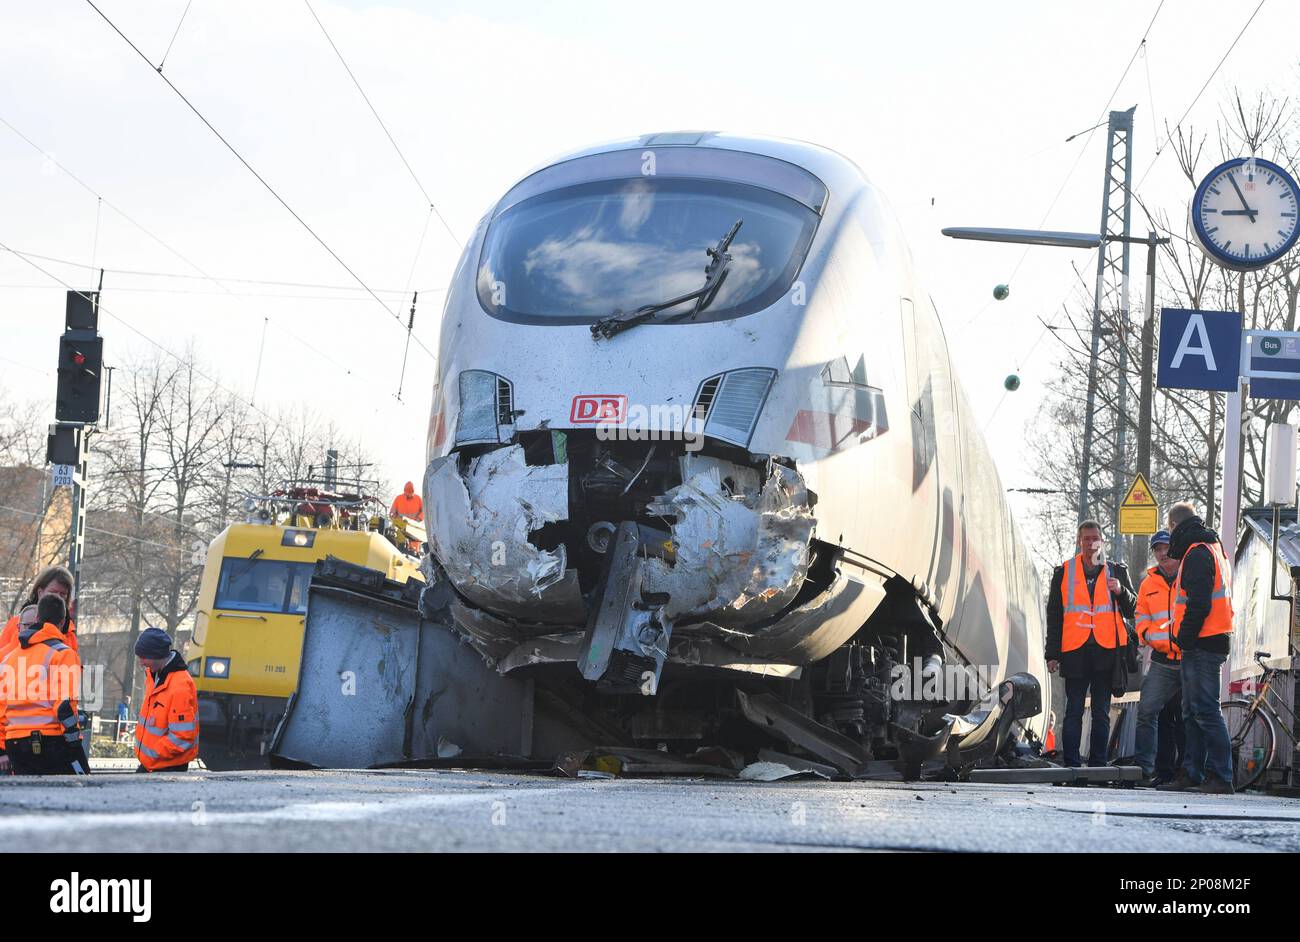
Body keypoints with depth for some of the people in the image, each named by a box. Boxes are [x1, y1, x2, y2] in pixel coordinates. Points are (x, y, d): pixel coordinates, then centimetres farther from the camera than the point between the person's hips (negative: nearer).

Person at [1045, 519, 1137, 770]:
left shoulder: (1117, 571, 11)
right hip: (1075, 651, -1)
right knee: (1074, 711, -2)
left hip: (1106, 650, 1)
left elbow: (1132, 610, 9)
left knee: (1101, 713, 5)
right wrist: (1053, 653, 3)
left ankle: (1098, 765, 8)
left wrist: (1120, 591, -11)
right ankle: (1071, 765, -3)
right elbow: (1054, 616, 10)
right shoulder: (1063, 572, 10)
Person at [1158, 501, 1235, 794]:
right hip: (1206, 644, 10)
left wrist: (1186, 636, -16)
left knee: (1205, 710, -10)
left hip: (1202, 645, -10)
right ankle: (1191, 774, 16)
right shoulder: (1213, 548, 20)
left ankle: (1220, 777, -12)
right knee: (1193, 713, 13)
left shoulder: (1197, 553, -12)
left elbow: (1198, 603, -21)